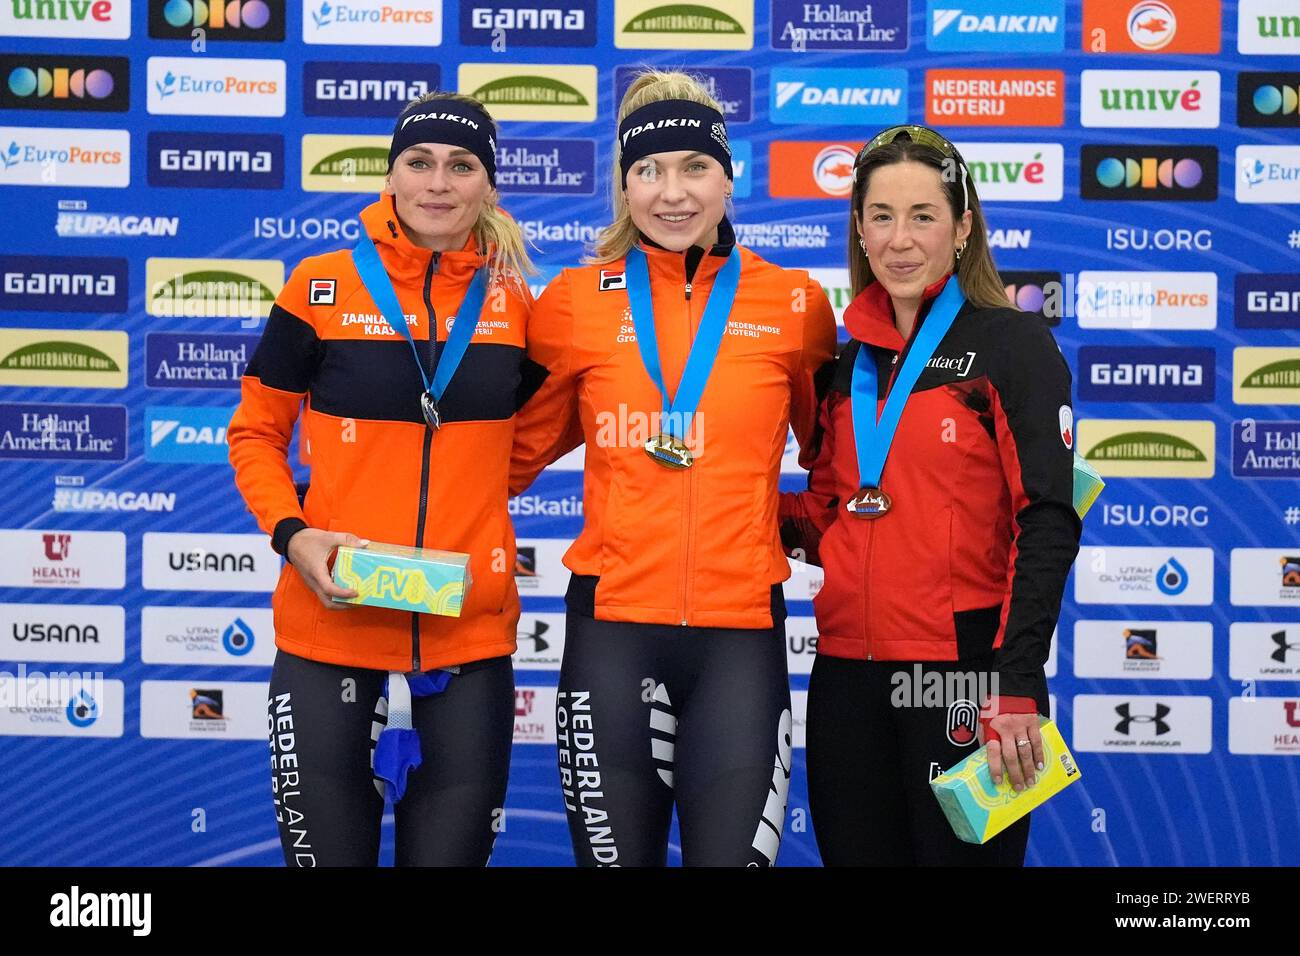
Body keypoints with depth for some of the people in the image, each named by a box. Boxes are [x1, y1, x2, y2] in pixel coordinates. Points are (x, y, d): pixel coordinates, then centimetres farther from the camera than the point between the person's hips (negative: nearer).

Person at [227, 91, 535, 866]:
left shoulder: (512, 301, 5)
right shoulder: (322, 287, -2)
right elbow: (256, 433, 4)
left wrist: (471, 510, 5)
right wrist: (292, 534, -11)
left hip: (470, 634, 2)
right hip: (332, 628, -2)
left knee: (452, 850, 9)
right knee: (328, 851, 7)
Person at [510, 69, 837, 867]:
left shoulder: (795, 303, 3)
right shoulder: (577, 302, 3)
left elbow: (835, 447, 20)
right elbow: (520, 449, 12)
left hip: (741, 629, 0)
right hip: (613, 625, 0)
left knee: (733, 854, -1)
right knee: (619, 855, 8)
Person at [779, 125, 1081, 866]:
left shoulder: (1012, 343, -3)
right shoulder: (848, 361, 13)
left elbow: (1046, 524, -10)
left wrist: (1017, 686, -18)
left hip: (963, 673, -5)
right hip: (848, 675, 5)